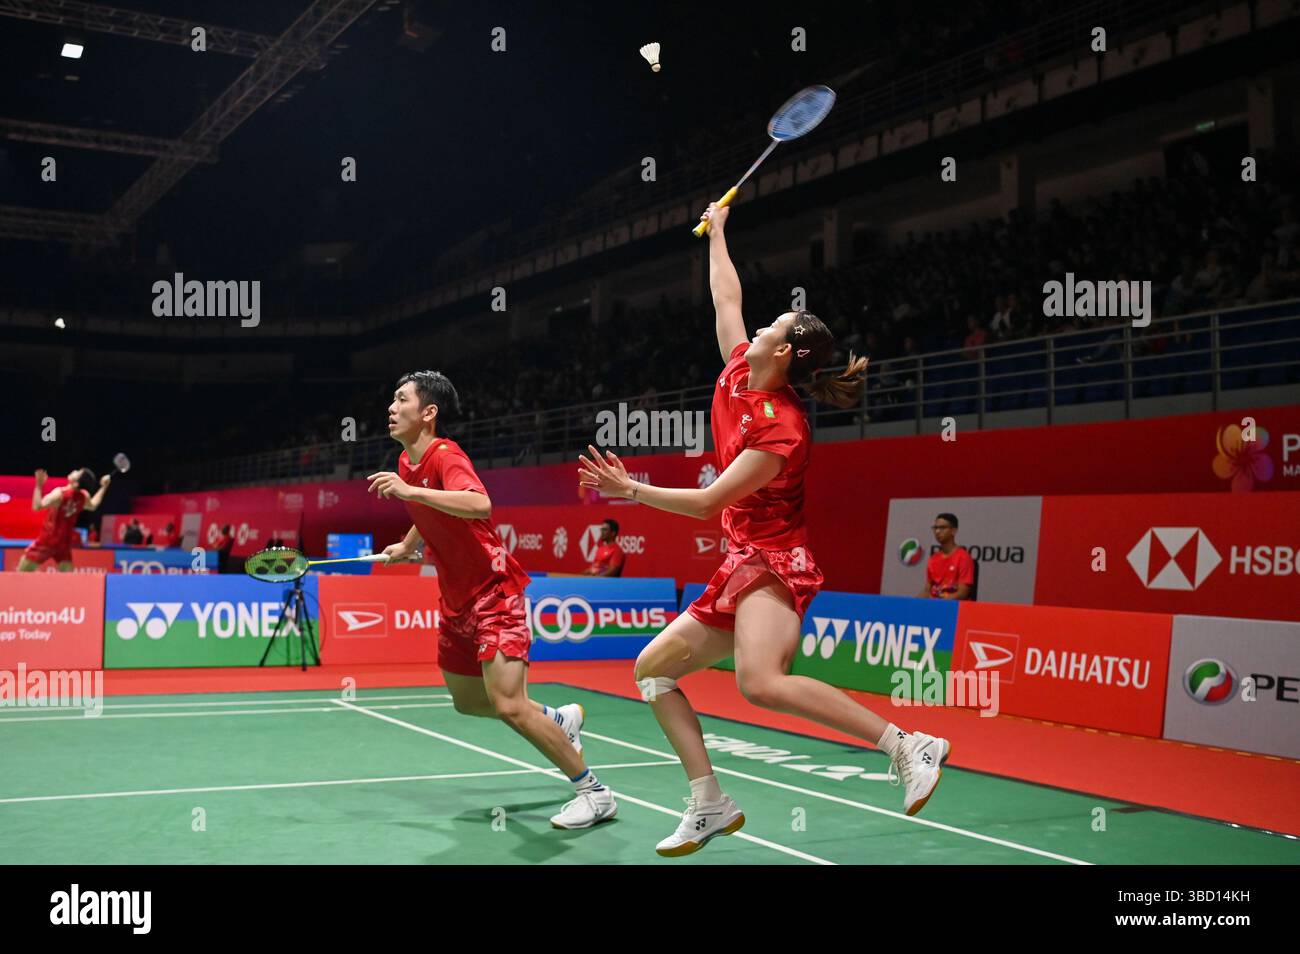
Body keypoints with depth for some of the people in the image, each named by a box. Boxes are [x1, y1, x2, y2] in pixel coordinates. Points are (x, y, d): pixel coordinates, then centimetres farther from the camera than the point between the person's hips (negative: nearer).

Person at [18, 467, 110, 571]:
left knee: (21, 573, 4)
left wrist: (39, 485, -26)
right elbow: (92, 506, 23)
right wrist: (104, 487, 27)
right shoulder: (84, 496, -2)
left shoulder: (60, 493, -21)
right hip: (64, 543, 5)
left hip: (47, 541, -5)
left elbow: (37, 506, -30)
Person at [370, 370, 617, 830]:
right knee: (468, 701, 19)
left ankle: (593, 792, -6)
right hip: (456, 600, 10)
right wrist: (406, 546, 23)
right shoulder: (407, 463, 7)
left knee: (508, 706, -19)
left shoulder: (445, 456, -20)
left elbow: (479, 504, -42)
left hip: (492, 592, -10)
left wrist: (410, 490, -42)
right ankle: (561, 720, 41)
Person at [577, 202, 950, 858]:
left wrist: (630, 490, -18)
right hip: (741, 567, 10)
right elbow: (726, 299, 21)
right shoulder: (738, 373, 5)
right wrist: (716, 232, 30)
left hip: (773, 563, -10)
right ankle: (709, 806, 12)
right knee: (652, 669, 11)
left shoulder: (781, 429, -19)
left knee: (761, 681, -34)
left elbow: (710, 501, -20)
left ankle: (909, 746, -26)